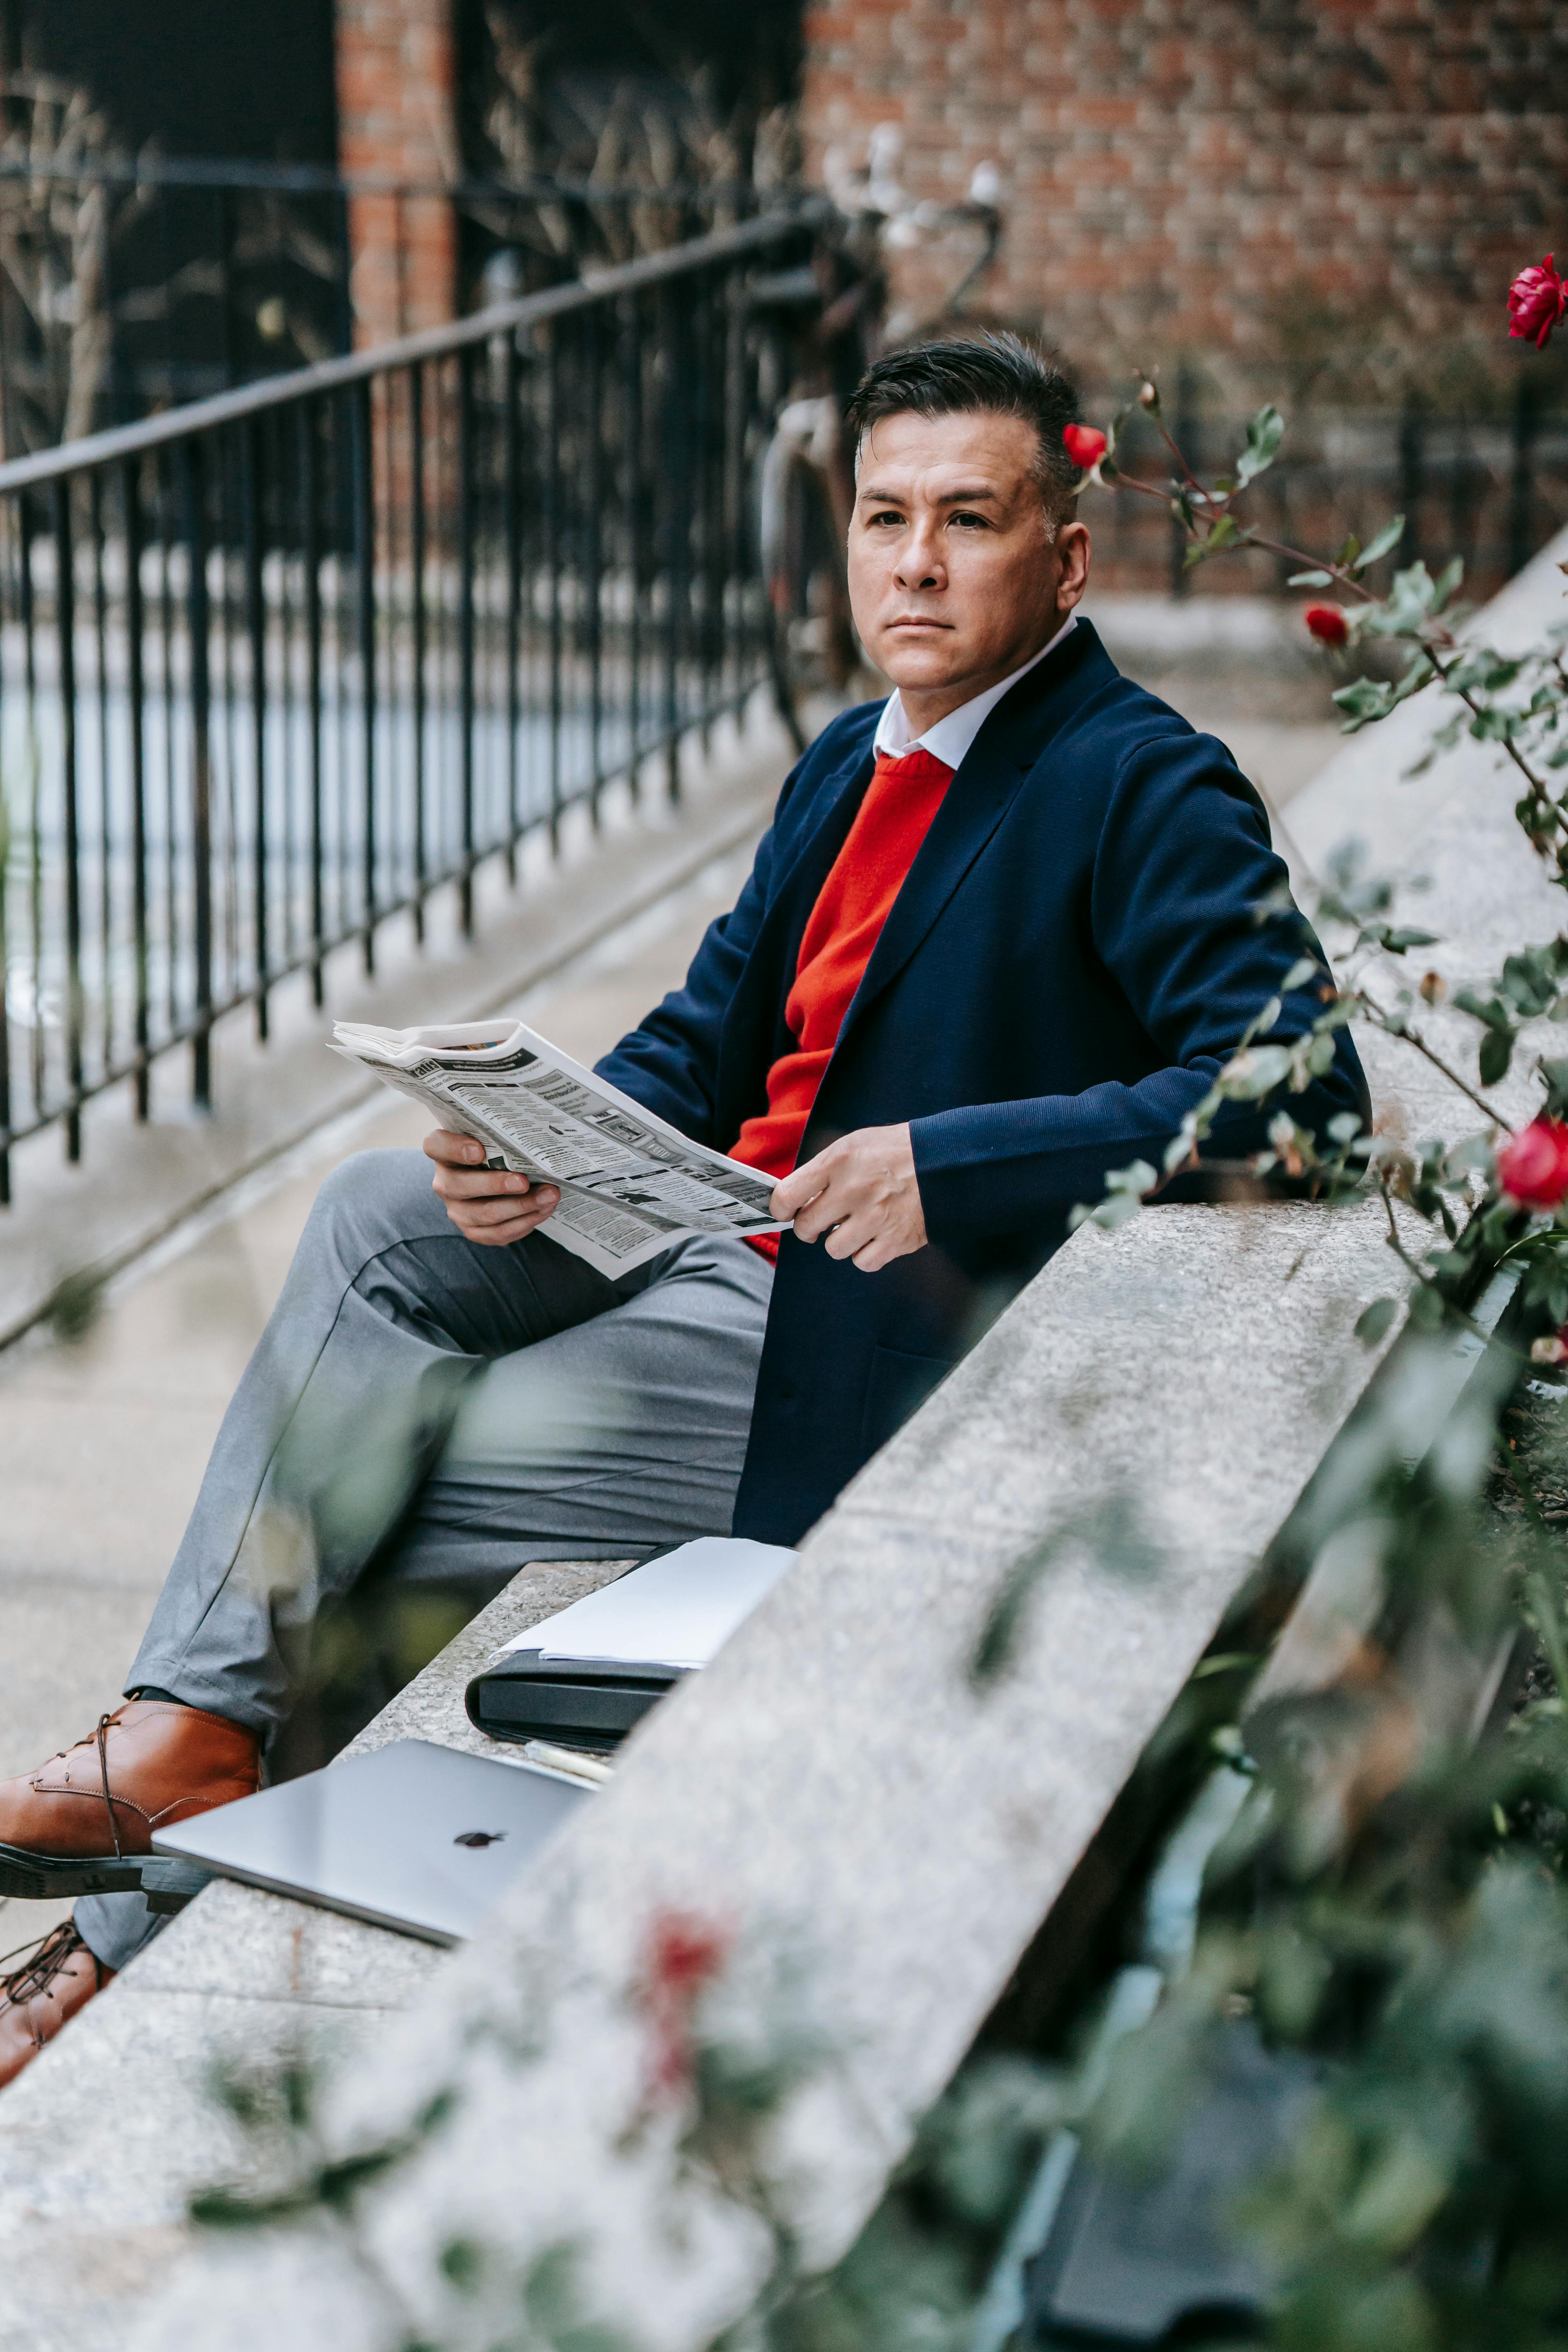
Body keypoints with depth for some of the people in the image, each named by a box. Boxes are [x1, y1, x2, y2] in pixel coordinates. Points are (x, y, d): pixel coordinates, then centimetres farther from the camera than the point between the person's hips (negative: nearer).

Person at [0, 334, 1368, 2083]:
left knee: (370, 1478, -10)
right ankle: (183, 1731, -15)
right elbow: (707, 1037, 12)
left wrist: (949, 1159, -32)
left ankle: (143, 1925, 6)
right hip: (730, 1239, 8)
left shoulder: (1148, 792, -14)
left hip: (871, 1361, -8)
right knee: (384, 1216, -10)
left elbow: (1299, 1090, -27)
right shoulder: (856, 763, 11)